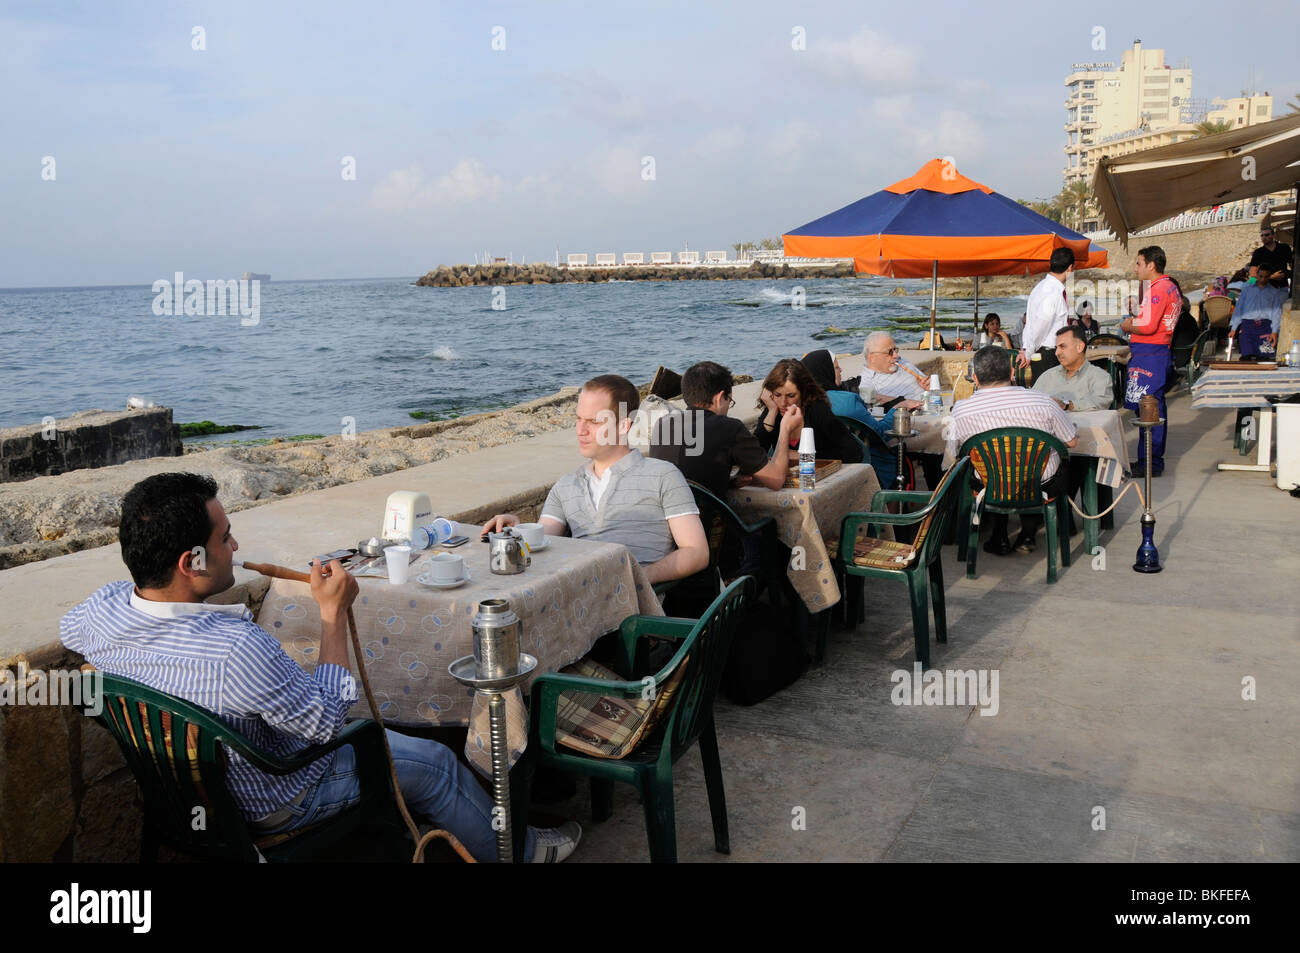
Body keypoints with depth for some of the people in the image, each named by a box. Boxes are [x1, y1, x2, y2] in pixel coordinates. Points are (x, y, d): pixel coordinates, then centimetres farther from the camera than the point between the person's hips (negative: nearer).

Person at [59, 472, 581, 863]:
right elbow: (328, 717, -26)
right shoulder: (238, 649, -43)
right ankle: (514, 849, 34)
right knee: (434, 762, 10)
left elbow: (69, 630, 10)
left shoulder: (99, 612, -19)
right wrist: (334, 614, -19)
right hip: (268, 805, -8)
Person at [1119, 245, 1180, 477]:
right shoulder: (1171, 286, 17)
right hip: (1161, 352, 11)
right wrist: (1135, 323, 12)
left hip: (1149, 355, -11)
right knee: (1156, 408, 14)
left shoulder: (1157, 289, -15)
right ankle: (1155, 460, 21)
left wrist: (1128, 327, -4)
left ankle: (1148, 463, -6)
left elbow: (1148, 326, -21)